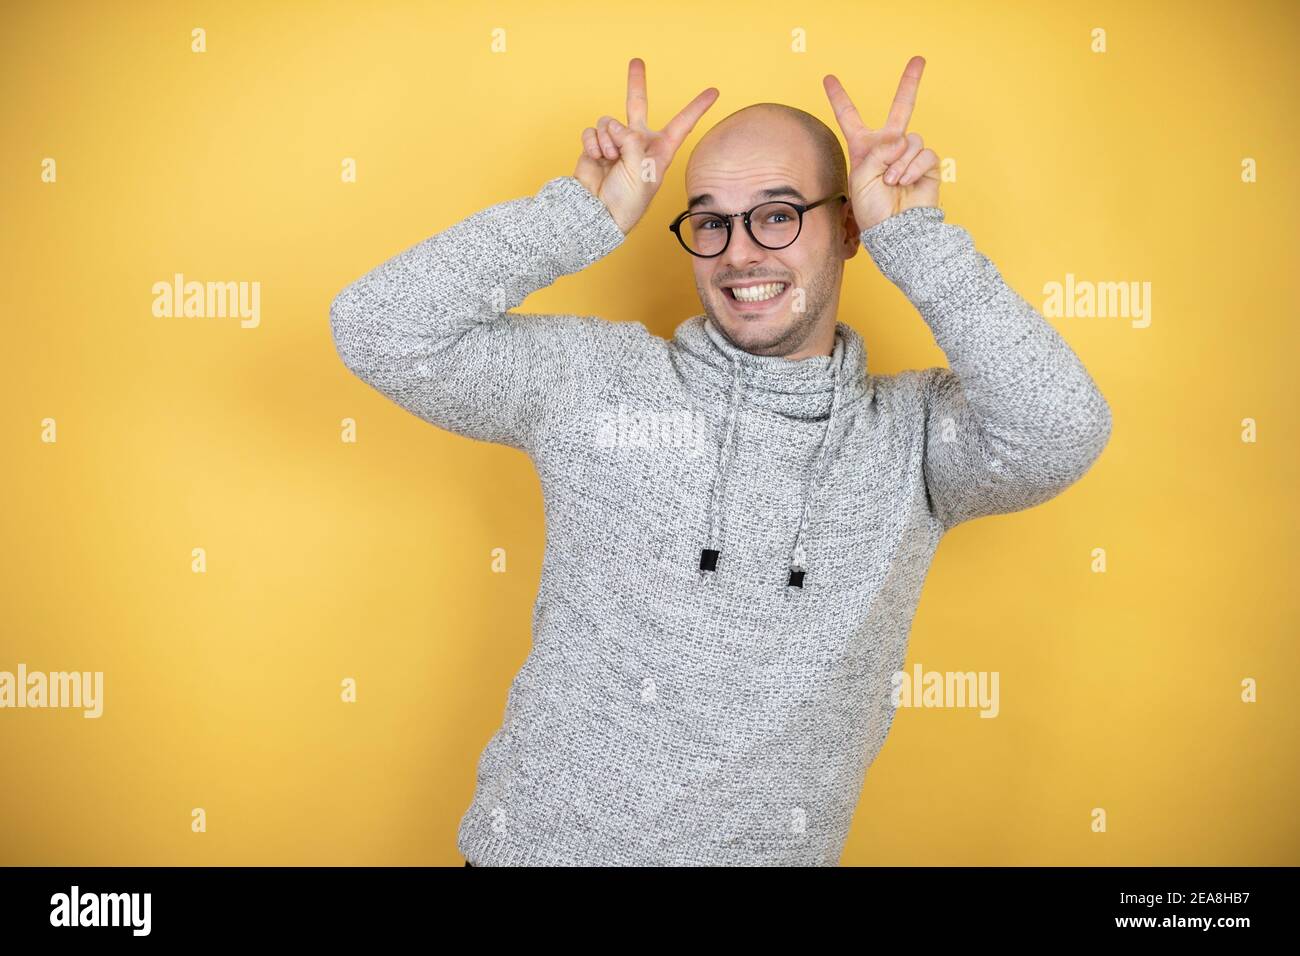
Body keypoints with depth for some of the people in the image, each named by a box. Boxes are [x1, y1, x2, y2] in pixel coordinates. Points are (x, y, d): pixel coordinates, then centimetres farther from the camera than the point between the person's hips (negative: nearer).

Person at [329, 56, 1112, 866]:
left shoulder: (913, 432, -3)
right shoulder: (594, 378, -5)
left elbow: (1063, 433, -20)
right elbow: (379, 330, -9)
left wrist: (914, 236, -16)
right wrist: (587, 214, -15)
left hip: (777, 846, 1)